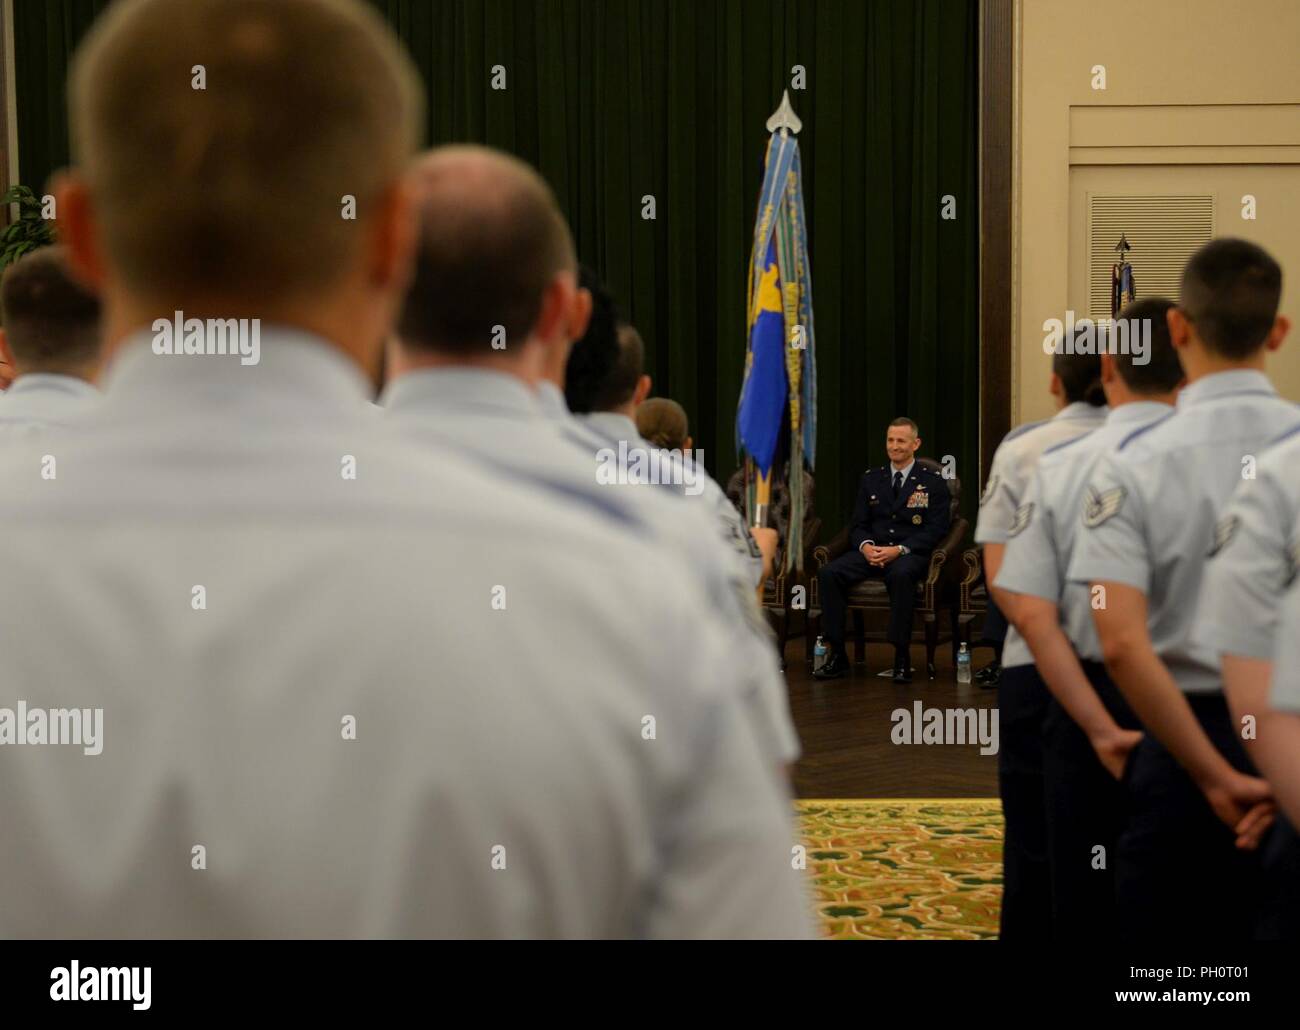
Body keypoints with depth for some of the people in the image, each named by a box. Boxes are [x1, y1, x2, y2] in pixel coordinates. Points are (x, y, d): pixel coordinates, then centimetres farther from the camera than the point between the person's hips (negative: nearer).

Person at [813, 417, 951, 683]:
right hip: (871, 552, 4)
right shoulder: (871, 479, 17)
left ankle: (902, 658, -32)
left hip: (909, 554, -4)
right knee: (827, 573, -25)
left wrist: (899, 550, -17)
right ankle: (837, 655, -20)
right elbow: (857, 525, 14)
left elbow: (935, 530, -3)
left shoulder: (933, 482, 6)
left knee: (901, 575, -41)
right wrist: (866, 546, -10)